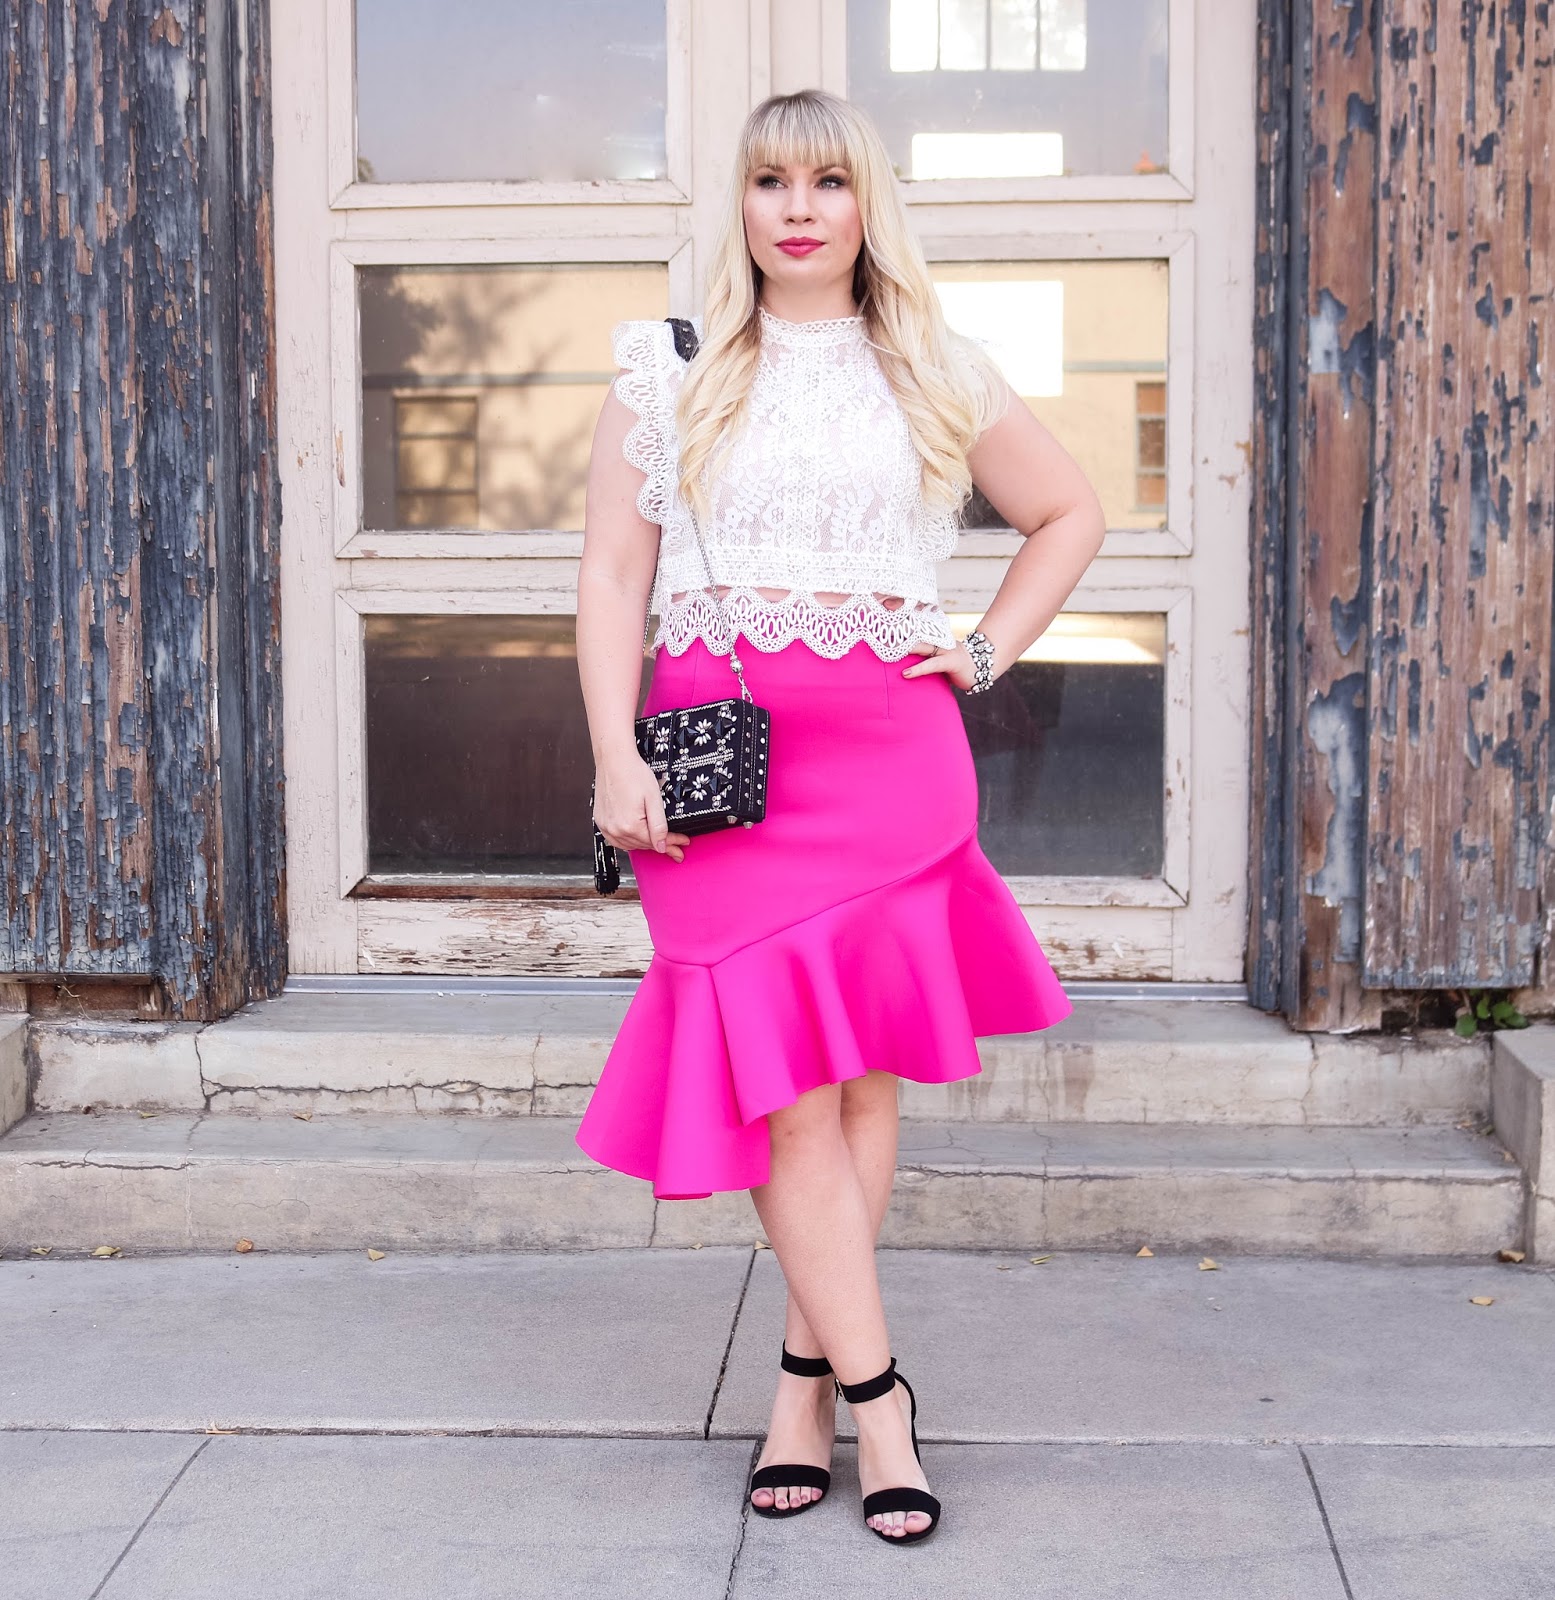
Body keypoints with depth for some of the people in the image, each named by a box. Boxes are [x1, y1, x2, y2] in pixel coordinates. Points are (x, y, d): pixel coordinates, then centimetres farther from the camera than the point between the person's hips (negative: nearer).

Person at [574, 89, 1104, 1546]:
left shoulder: (938, 376, 12)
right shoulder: (669, 372, 9)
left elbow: (1070, 512, 23)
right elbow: (612, 577, 6)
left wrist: (988, 651, 9)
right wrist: (615, 763, -5)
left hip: (890, 753, 1)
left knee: (866, 1073, 2)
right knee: (785, 1083, -7)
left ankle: (806, 1377, 15)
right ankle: (874, 1391, 2)